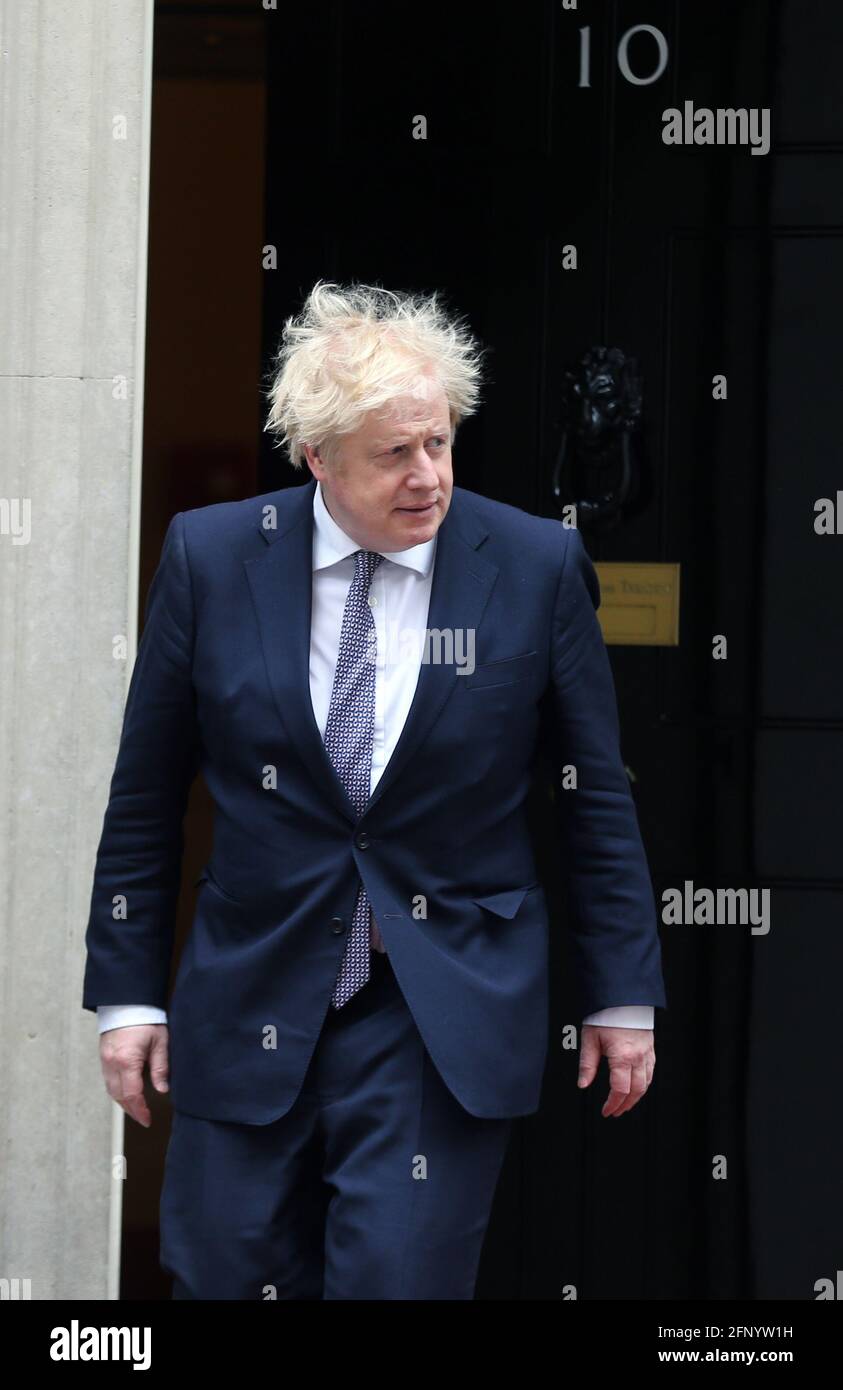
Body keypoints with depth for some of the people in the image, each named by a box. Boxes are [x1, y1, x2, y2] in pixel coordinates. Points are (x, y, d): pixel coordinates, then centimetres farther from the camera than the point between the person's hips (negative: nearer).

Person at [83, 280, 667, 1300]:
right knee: (225, 1280, 5)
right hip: (253, 1005, 2)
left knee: (400, 1283, -7)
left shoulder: (537, 566, -4)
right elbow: (146, 796, 6)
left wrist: (622, 995, 6)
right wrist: (128, 991, 5)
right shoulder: (209, 557, -1)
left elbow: (597, 795, 4)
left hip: (449, 1015, -1)